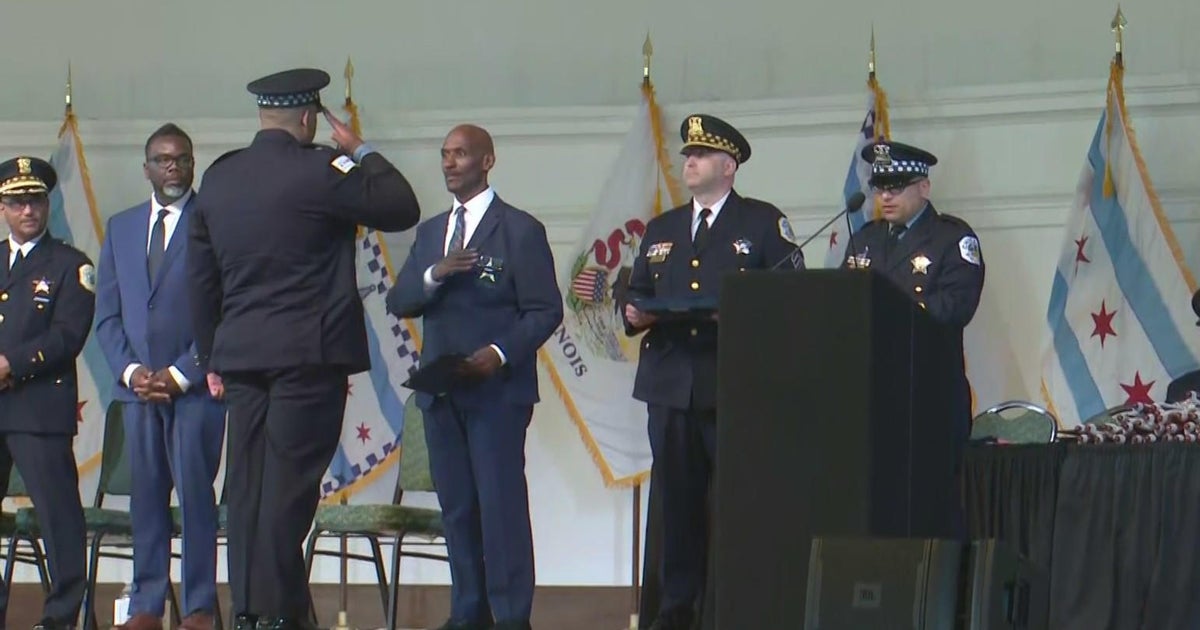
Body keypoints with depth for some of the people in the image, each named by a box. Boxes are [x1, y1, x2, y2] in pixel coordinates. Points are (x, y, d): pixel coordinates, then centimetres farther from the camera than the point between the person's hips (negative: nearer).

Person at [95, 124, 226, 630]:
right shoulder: (121, 228, 16)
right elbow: (106, 313, 14)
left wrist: (181, 374, -10)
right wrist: (130, 371, -2)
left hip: (196, 385, -4)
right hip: (138, 384, 4)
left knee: (196, 494, -3)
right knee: (146, 496, 5)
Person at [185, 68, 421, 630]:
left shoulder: (217, 178, 10)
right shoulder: (318, 172, -10)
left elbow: (200, 277, 15)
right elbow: (402, 210, -3)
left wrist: (211, 360, 21)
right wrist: (362, 152, 8)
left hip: (240, 353, 6)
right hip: (308, 352, -6)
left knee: (247, 485, 8)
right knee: (289, 486, -6)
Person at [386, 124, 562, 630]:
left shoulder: (520, 230, -2)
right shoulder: (430, 232, 16)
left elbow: (545, 310, -6)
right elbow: (398, 303, 8)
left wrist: (500, 353, -20)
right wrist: (434, 274, -12)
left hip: (498, 389, -6)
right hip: (440, 390, 6)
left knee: (501, 504, -8)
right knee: (456, 507, 7)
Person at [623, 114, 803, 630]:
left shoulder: (763, 223, 6)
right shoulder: (661, 230, 21)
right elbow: (636, 294, 23)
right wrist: (635, 314, -1)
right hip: (671, 384, 4)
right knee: (678, 497, 4)